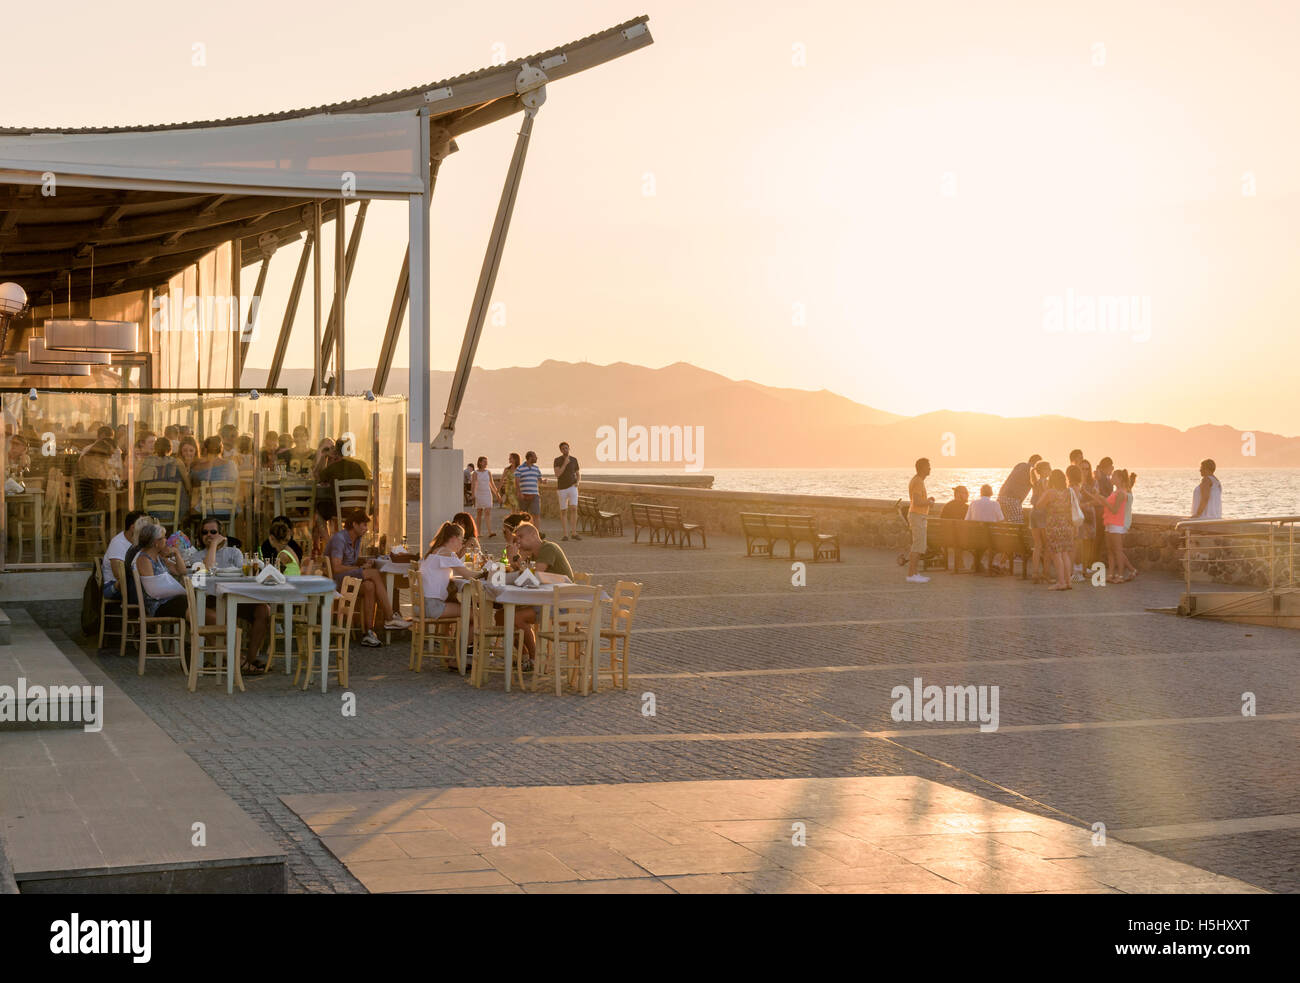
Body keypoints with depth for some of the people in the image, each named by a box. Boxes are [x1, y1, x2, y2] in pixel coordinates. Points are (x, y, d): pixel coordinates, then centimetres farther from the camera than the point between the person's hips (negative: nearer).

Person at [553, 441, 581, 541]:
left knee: (573, 509, -13)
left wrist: (577, 482, -7)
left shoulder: (574, 460, 4)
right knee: (563, 511, 1)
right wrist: (565, 464, -22)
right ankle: (566, 535, 7)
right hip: (562, 489, -1)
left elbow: (578, 474, 15)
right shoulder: (557, 460, -4)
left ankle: (574, 533, -7)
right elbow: (557, 475, -17)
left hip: (572, 488, 1)